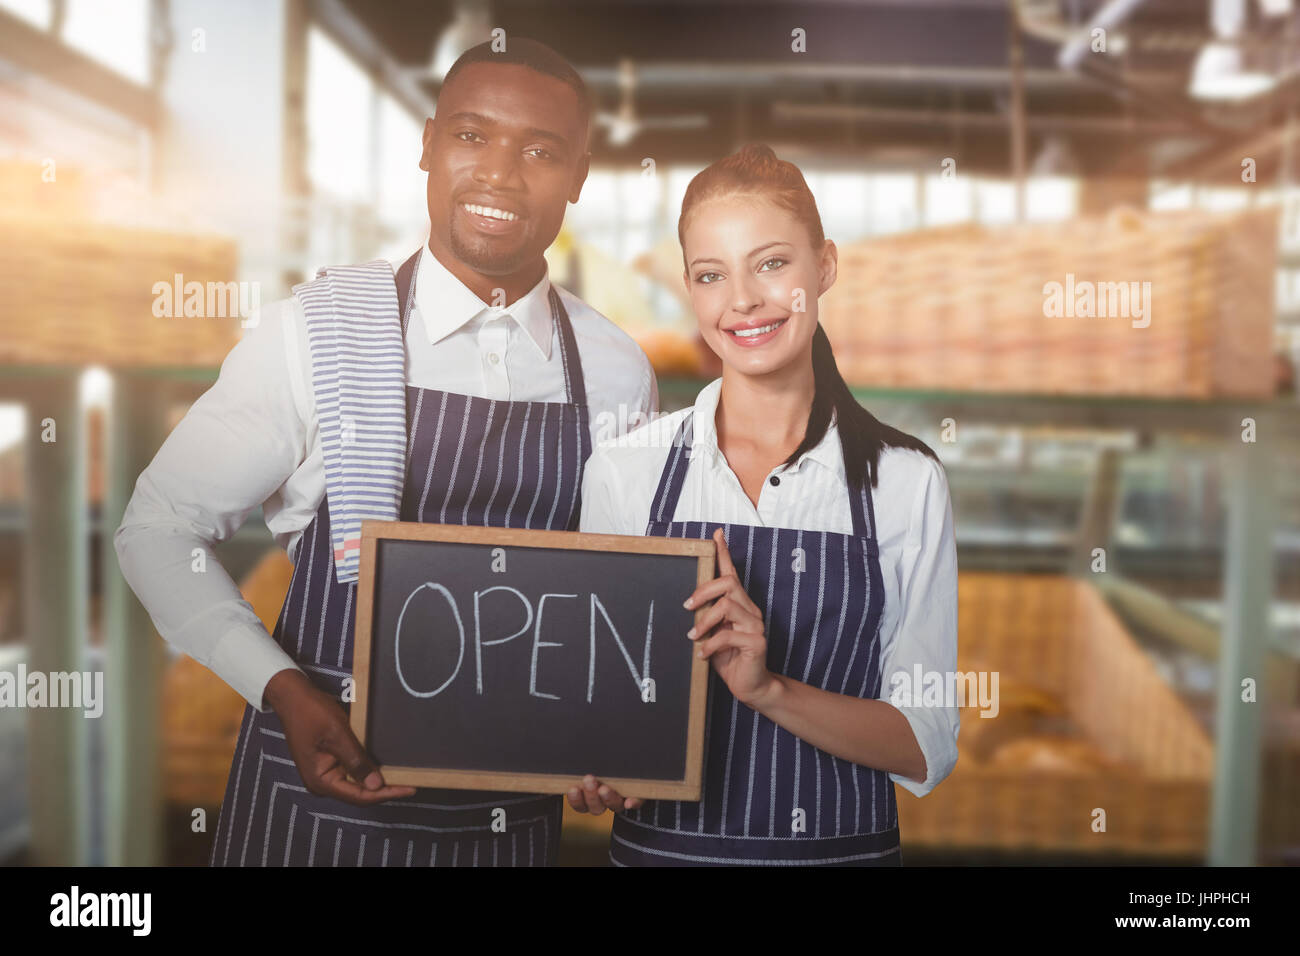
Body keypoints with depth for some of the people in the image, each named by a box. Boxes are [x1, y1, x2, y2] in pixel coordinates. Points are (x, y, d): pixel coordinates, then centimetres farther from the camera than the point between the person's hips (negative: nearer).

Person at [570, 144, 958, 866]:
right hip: (661, 844, 1)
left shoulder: (905, 480, -8)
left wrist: (769, 688, -23)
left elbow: (926, 747, -10)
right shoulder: (624, 469, -7)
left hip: (845, 846, 0)